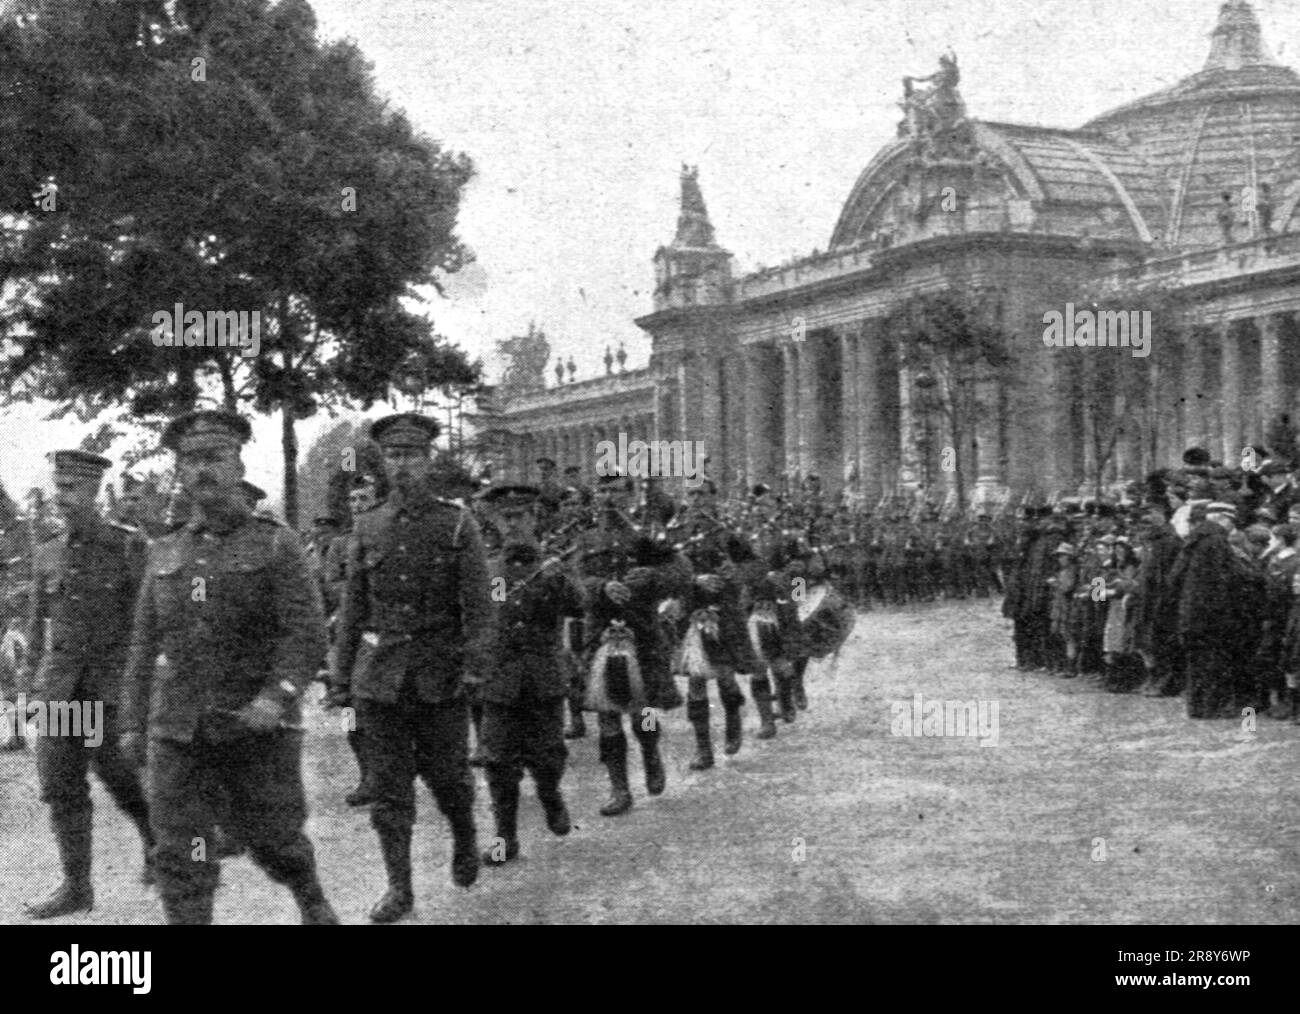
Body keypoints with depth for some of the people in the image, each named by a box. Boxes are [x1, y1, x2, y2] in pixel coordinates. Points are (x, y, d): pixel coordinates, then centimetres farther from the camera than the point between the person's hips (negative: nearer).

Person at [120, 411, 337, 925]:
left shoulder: (276, 544, -1)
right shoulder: (164, 554, 12)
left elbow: (307, 631, -11)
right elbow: (144, 646, 17)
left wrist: (278, 694, -25)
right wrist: (133, 722, 12)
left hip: (259, 726, -3)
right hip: (178, 729, 3)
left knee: (272, 837, 9)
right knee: (179, 854, -4)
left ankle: (313, 901, 38)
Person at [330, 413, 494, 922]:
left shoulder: (458, 523, -1)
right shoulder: (367, 528, 7)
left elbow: (478, 600, -6)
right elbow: (352, 609, 11)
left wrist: (476, 661, -18)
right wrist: (340, 678, 9)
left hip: (439, 672, -2)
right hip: (380, 672, 2)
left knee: (445, 771, 6)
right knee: (388, 784, 0)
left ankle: (465, 838, 36)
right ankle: (399, 887, 7)